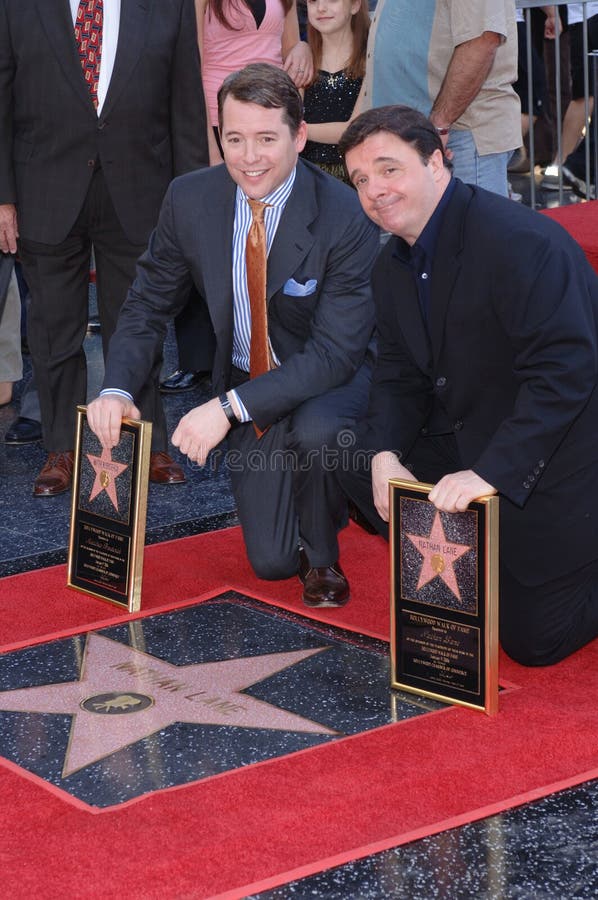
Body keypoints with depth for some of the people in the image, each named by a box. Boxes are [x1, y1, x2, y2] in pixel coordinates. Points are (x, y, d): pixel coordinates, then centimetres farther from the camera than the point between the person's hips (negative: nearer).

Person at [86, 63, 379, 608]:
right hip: (248, 385, 4)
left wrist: (228, 407, -36)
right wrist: (117, 389, -17)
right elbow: (149, 303, 1)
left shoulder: (346, 217, -25)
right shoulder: (190, 200, -11)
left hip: (335, 378, -3)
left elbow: (334, 353, -28)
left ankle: (324, 559, -7)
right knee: (272, 561, 0)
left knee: (316, 430, -39)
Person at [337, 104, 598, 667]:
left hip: (551, 467, -8)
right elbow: (399, 377, 6)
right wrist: (384, 454, -14)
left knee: (533, 638, -8)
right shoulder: (393, 265, 4)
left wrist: (490, 473, -34)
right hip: (467, 448, 9)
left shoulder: (520, 242, -25)